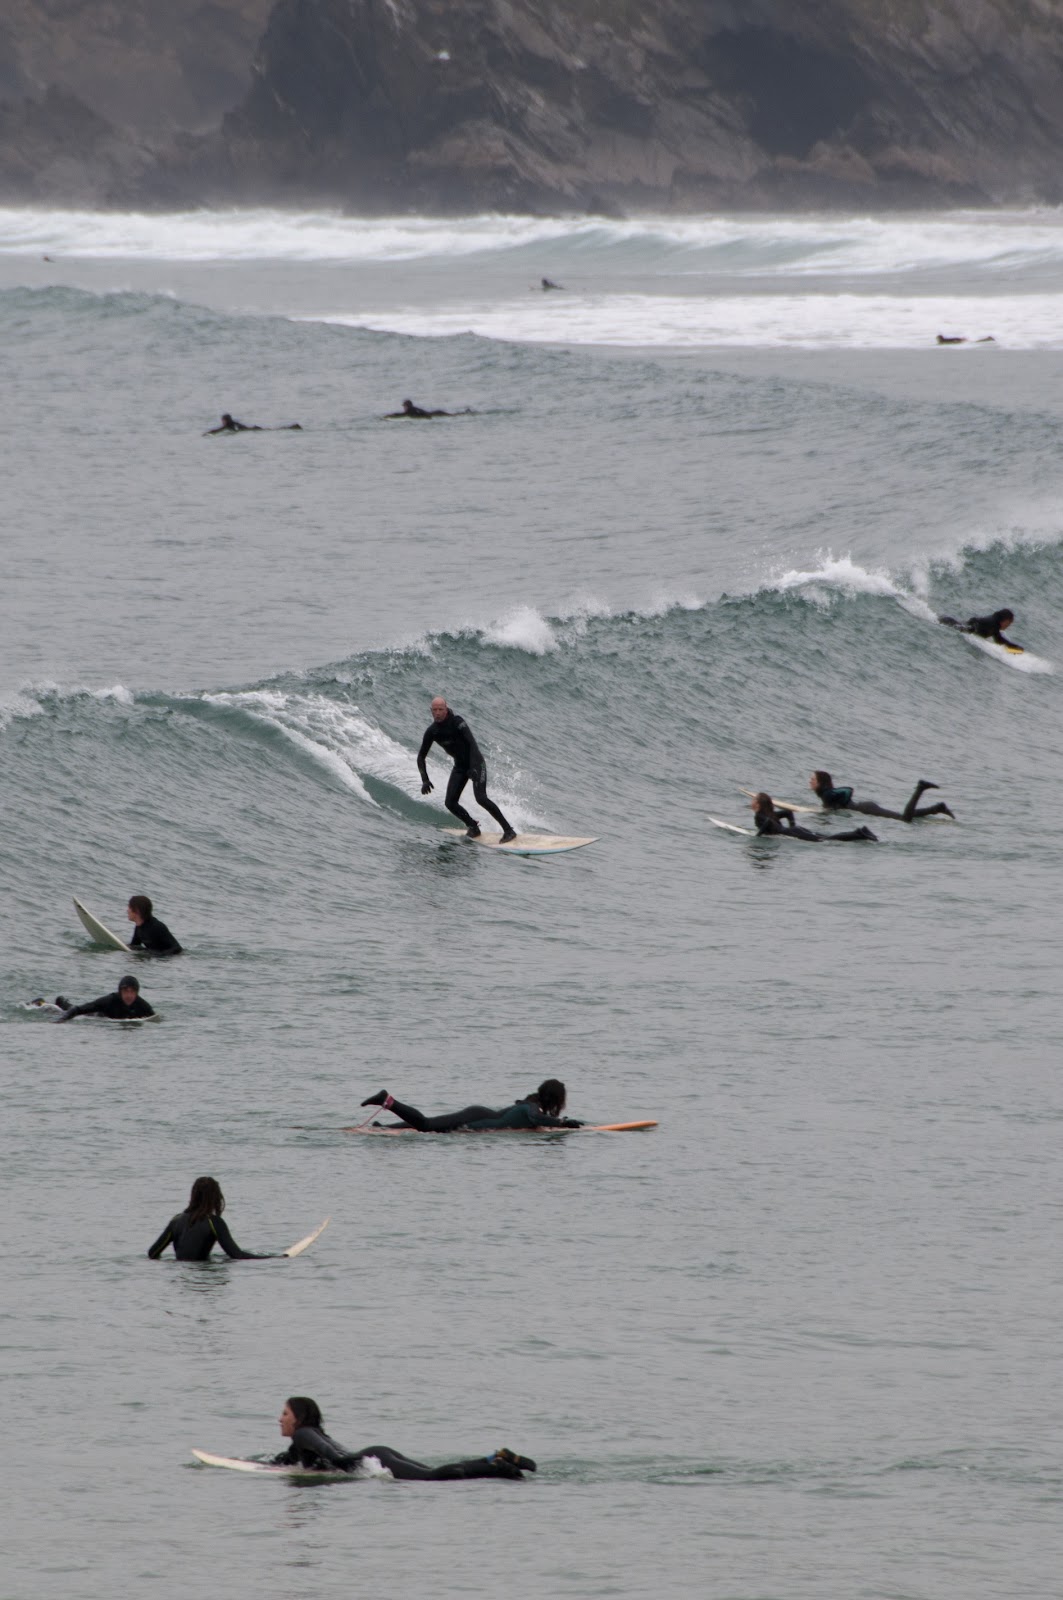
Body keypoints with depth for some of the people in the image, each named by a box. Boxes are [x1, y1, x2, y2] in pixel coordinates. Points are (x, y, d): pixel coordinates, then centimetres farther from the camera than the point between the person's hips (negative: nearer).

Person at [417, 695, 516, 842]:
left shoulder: (456, 721, -20)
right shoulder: (432, 731, -4)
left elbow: (472, 743, -29)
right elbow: (421, 757, 3)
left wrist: (474, 768, -40)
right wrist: (425, 780, -9)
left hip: (475, 762, -6)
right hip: (460, 766, 6)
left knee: (481, 798, -21)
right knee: (450, 803, -7)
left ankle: (508, 830, -15)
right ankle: (473, 826, 16)